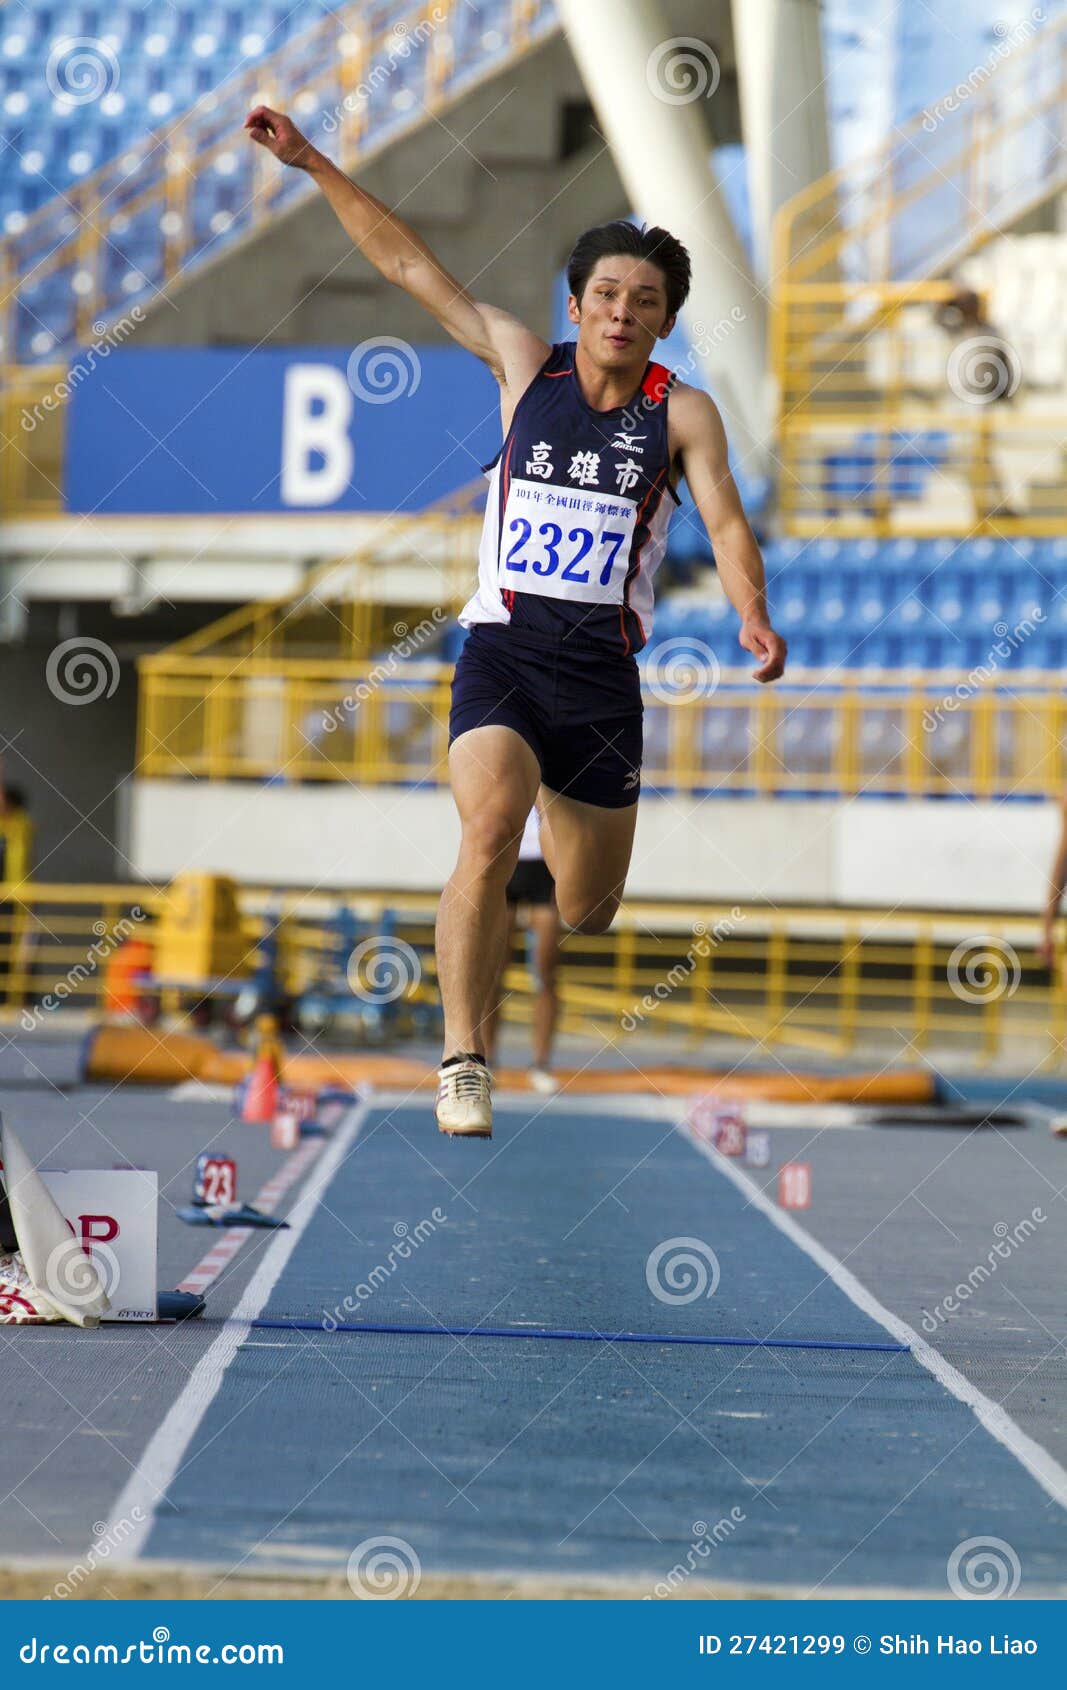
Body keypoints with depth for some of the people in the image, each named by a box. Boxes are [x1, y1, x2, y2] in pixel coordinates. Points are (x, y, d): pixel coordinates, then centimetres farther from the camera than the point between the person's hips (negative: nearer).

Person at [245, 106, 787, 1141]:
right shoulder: (525, 365, 5)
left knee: (588, 913, 8)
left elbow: (725, 523, -8)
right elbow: (409, 264, 6)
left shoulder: (681, 413, 3)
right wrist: (313, 164, 4)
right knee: (490, 833, -28)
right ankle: (462, 1059, -24)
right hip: (502, 650, -1)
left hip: (603, 668, 1)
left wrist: (753, 619, -27)